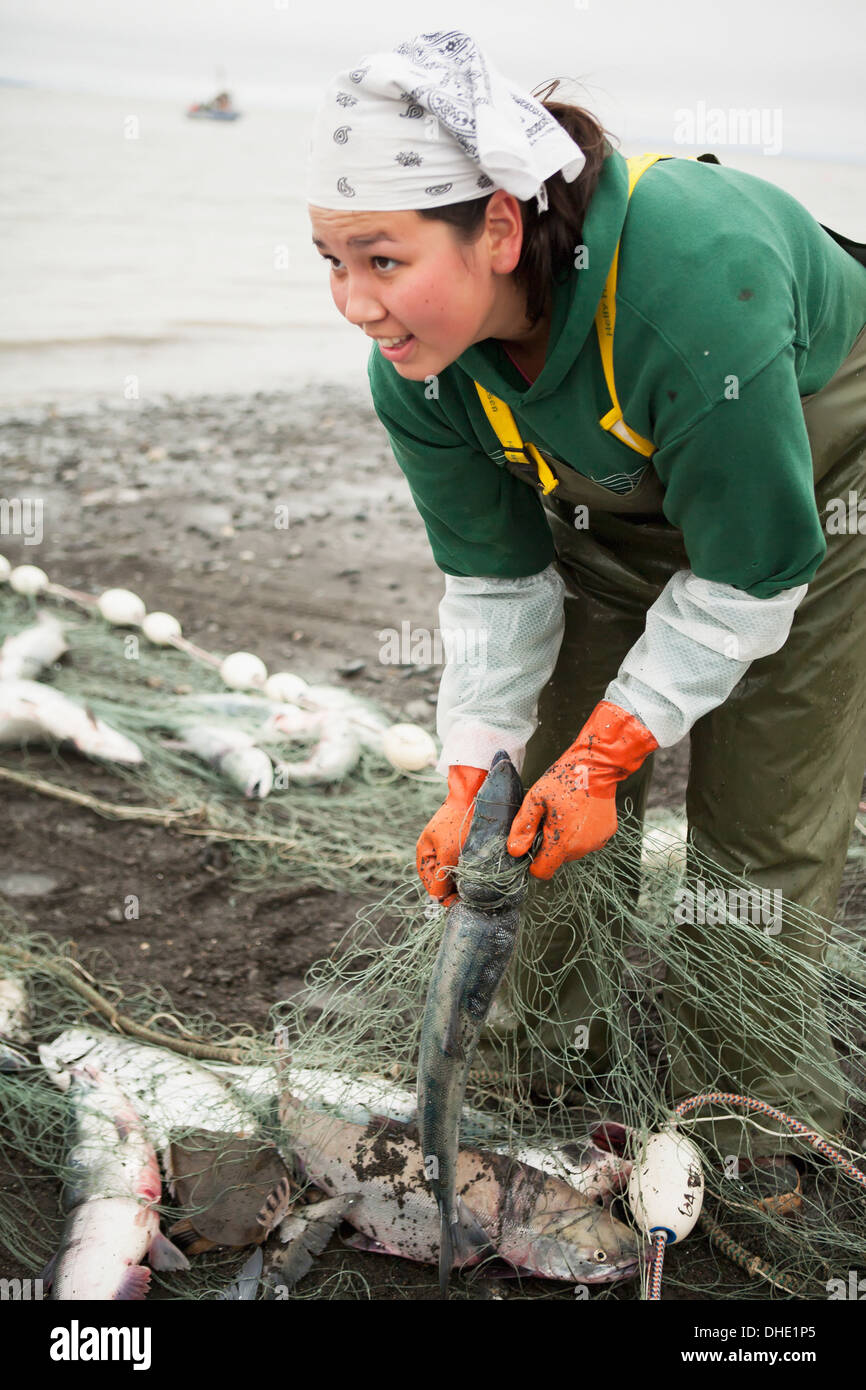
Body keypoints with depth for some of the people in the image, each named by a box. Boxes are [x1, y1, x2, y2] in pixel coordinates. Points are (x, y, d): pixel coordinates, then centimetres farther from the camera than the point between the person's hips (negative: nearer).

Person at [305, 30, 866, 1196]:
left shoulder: (695, 281, -42)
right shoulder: (416, 368, -22)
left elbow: (747, 571, -31)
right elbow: (495, 575, -10)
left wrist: (606, 754, -28)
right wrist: (471, 778, -18)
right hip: (622, 492, 5)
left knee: (759, 829, -5)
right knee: (557, 787, 2)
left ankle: (755, 1111, 16)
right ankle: (566, 1069, 24)